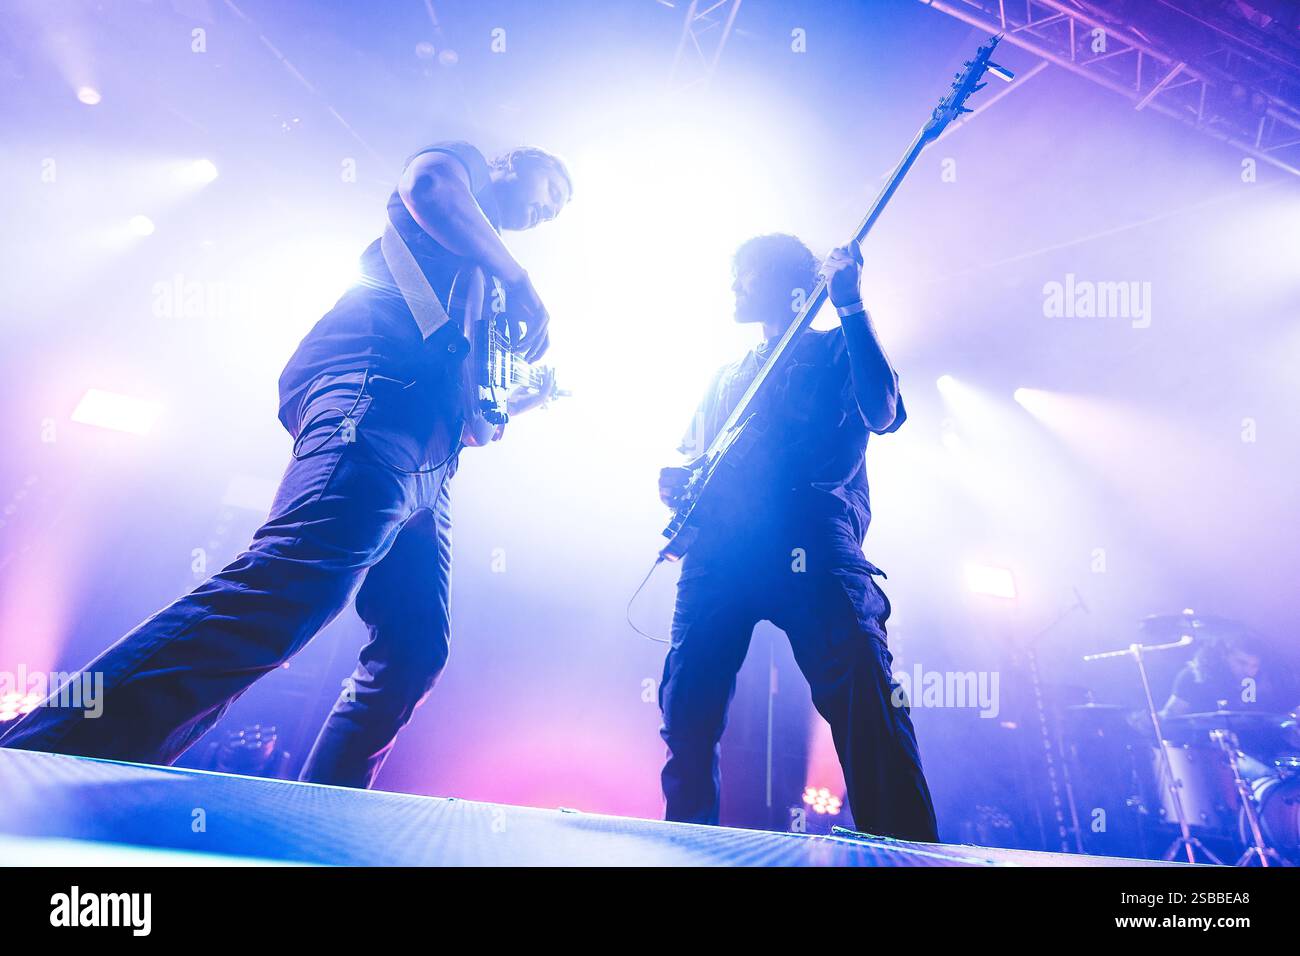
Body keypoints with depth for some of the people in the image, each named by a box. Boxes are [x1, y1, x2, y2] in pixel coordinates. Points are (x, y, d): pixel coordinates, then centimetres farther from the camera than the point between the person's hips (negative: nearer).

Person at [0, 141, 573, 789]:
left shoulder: (480, 280, 40)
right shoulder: (460, 161, 22)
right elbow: (428, 183, -7)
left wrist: (529, 396, 28)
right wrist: (519, 280, -2)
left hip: (427, 456, 11)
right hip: (377, 393, -10)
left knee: (415, 647, 0)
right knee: (297, 581, -31)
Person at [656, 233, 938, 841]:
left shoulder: (835, 350, 15)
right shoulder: (727, 376, 32)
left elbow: (883, 413, -5)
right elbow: (694, 458, 32)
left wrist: (851, 308, -10)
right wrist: (678, 483, 8)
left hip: (810, 540, -5)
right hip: (719, 549, 5)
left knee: (864, 696, -19)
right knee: (687, 708, 1)